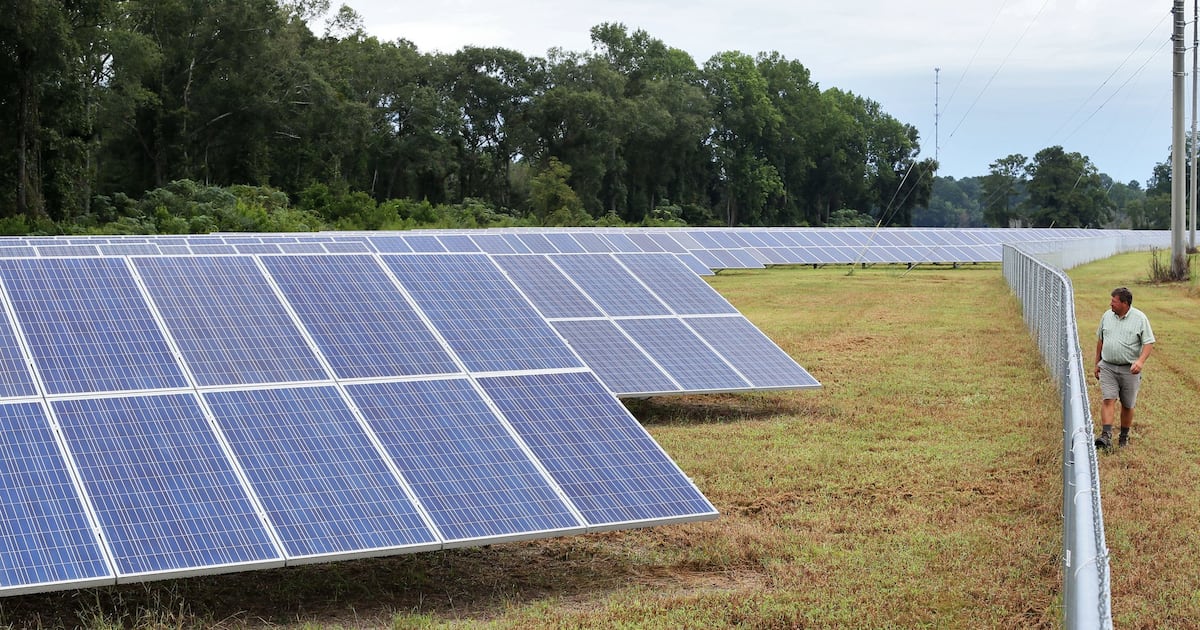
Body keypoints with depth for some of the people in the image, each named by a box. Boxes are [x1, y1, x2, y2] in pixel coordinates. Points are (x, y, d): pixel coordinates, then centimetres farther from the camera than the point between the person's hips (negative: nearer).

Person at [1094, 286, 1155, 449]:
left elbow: (1148, 343, -8)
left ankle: (1124, 436, 24)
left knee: (1127, 405, 8)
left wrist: (1141, 361, -24)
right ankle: (1106, 436, -19)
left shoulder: (1140, 318, -7)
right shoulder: (1107, 316, 5)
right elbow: (1100, 340, 16)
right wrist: (1097, 363, 18)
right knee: (1108, 400, -12)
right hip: (1107, 367, 2)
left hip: (1129, 369, -2)